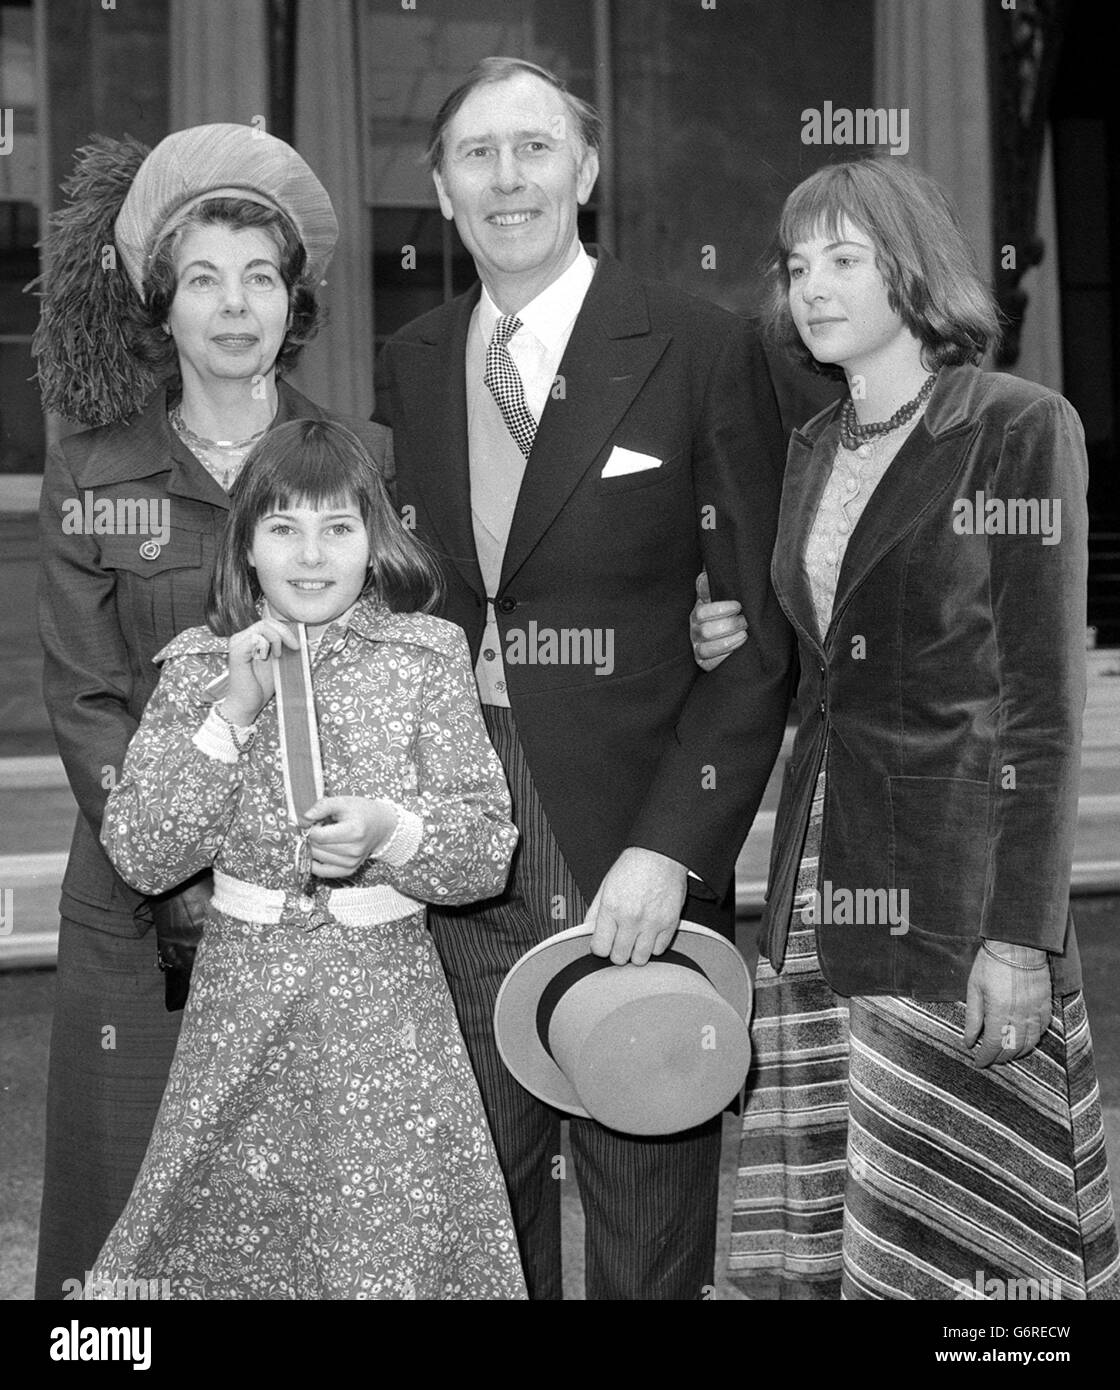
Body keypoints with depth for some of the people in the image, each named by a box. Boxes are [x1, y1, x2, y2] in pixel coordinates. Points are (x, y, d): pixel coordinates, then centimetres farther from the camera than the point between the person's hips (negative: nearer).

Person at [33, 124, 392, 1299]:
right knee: (129, 1208, 4)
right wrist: (188, 870, -10)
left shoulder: (366, 459, 4)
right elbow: (83, 702, 1)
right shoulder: (89, 476, 4)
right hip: (141, 904, 0)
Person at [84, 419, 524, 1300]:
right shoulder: (198, 667, 2)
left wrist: (392, 833, -24)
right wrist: (232, 714, -14)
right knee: (228, 1246, 10)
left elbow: (489, 851, -5)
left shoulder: (429, 658, -3)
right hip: (240, 1003, 2)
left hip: (387, 1005, -1)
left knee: (390, 1252, 1)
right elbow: (137, 857, -6)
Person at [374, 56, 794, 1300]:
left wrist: (670, 848, -14)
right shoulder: (407, 368, 10)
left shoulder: (700, 352, -4)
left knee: (648, 1218, 9)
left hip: (635, 857, -3)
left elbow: (759, 630, -6)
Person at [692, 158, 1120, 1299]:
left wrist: (1020, 936, -14)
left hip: (950, 896, -6)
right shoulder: (814, 447, 13)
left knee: (940, 1244, 2)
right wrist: (737, 648, 2)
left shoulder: (1021, 427, -6)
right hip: (818, 887, 6)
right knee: (808, 1240, 9)